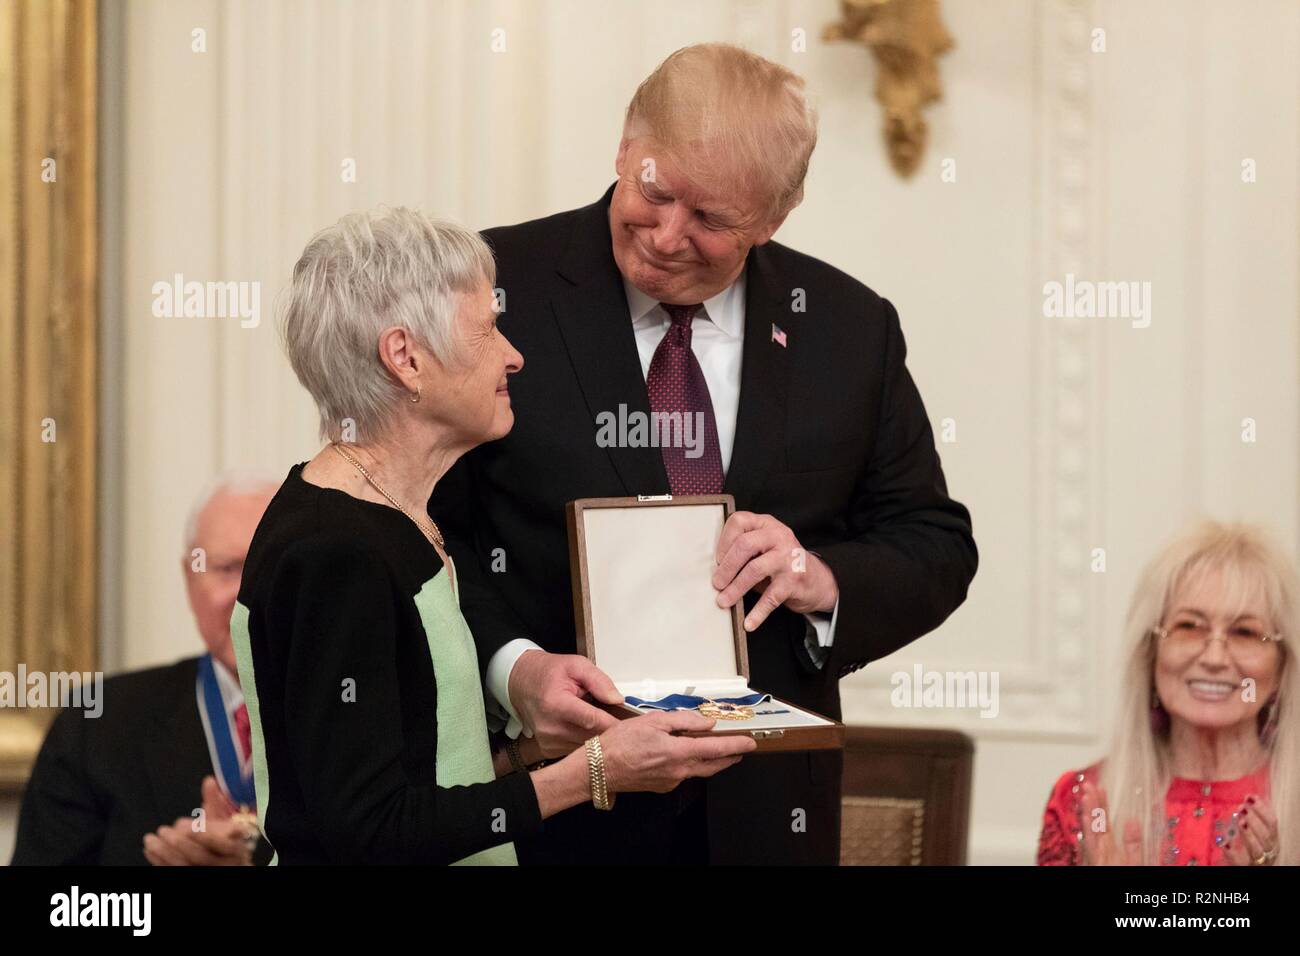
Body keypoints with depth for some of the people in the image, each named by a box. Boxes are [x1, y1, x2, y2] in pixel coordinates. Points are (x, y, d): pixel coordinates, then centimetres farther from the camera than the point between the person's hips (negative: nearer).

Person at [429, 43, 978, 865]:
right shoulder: (500, 291, -6)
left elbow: (937, 549, 7)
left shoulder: (848, 328, 3)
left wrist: (825, 581, -14)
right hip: (551, 793, -3)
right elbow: (423, 529, -9)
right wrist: (510, 667, -25)